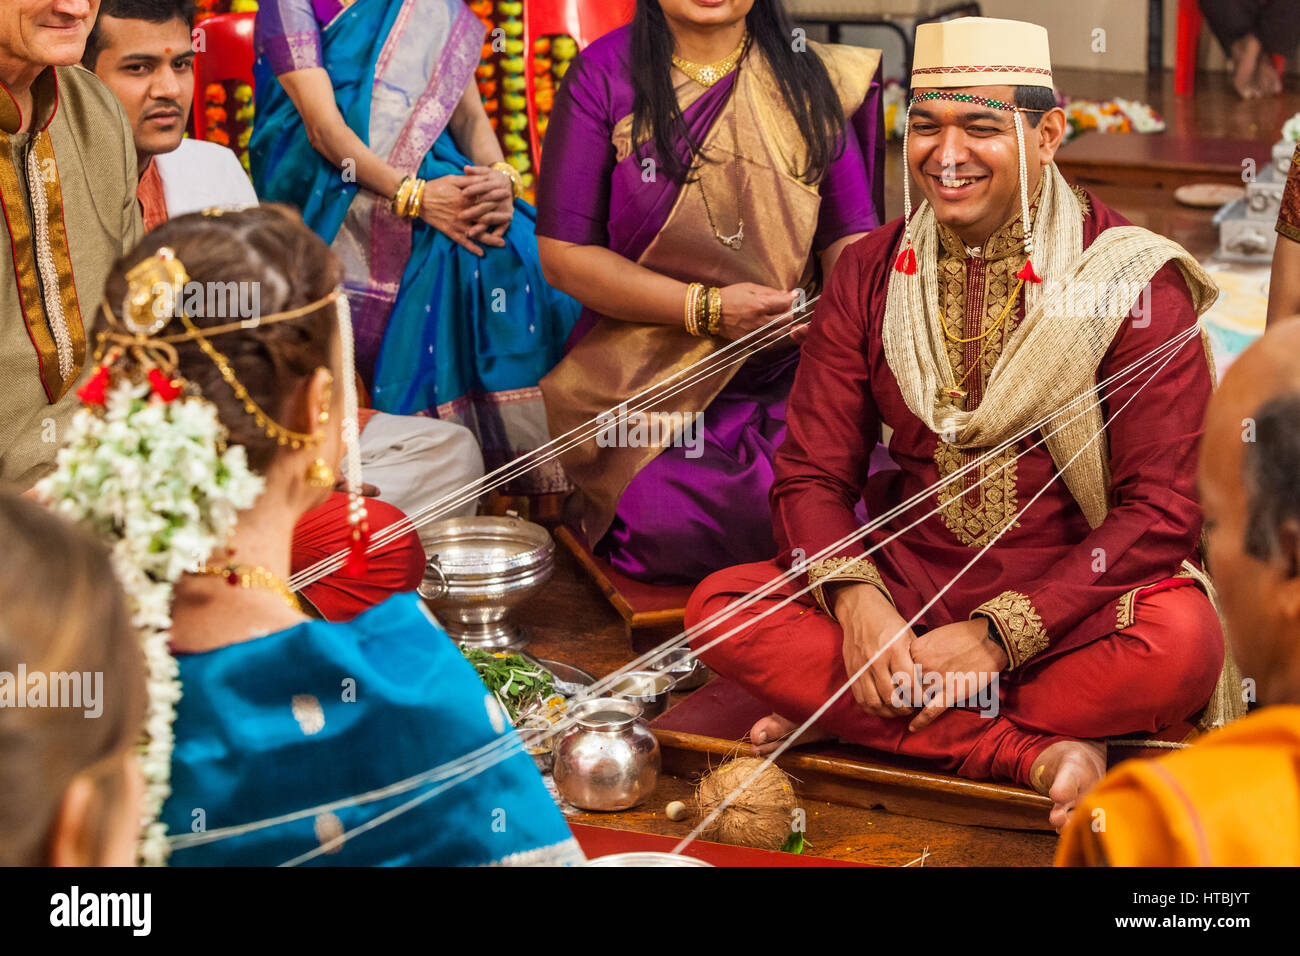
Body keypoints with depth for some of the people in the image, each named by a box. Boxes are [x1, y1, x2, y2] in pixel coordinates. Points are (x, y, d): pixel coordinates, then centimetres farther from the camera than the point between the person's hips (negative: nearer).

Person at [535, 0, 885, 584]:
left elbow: (852, 240, 4)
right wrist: (707, 309, -14)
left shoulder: (811, 79, 7)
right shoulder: (603, 75, -1)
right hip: (647, 371, -2)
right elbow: (561, 253, -4)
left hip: (787, 373, 2)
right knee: (675, 522, -27)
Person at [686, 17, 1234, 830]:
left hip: (1075, 595, -3)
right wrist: (854, 599, -18)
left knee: (1182, 642, -35)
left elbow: (1162, 509, -12)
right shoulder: (870, 273, 4)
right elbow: (812, 472, 3)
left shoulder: (1134, 280, -8)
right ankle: (1034, 754, -25)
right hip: (907, 582, 4)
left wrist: (998, 633, -21)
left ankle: (855, 719, -22)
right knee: (720, 608, -21)